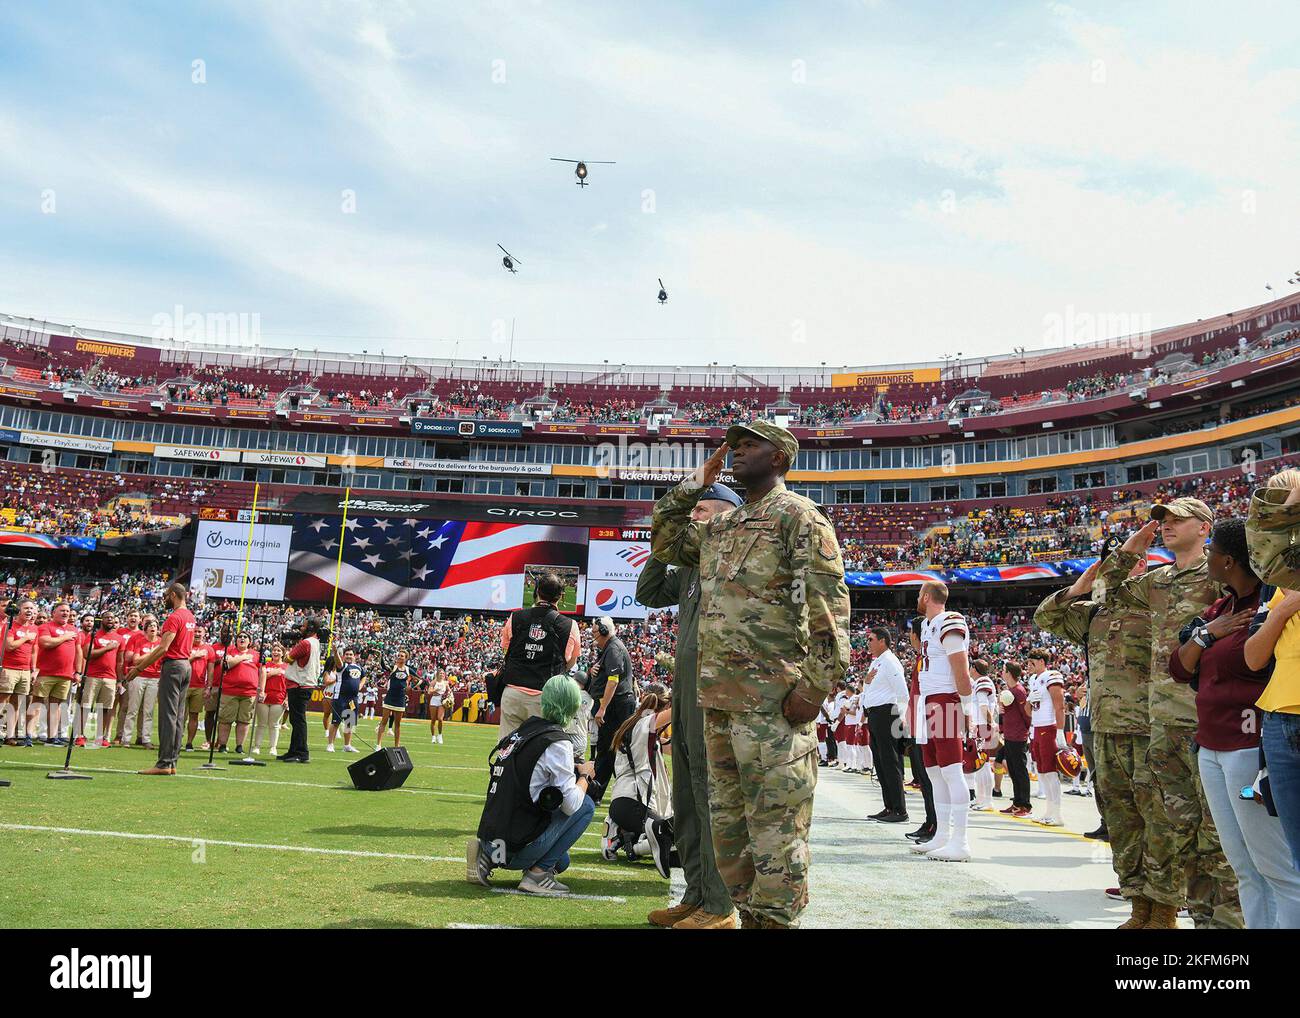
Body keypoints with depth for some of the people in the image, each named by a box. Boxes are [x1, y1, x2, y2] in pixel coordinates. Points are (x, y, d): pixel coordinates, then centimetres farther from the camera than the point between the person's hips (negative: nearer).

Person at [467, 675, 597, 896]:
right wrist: (584, 774, 5)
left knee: (560, 862, 31)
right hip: (516, 848, -8)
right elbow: (571, 804, -14)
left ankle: (487, 857, 13)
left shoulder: (520, 732, 10)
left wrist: (573, 770, 15)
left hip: (489, 840, 8)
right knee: (586, 804, 3)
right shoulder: (557, 743, -14)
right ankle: (538, 872, -1)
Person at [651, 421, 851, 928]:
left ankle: (775, 920, 6)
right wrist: (693, 485, 19)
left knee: (775, 827, -3)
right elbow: (664, 542, 31)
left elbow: (828, 606, -12)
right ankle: (749, 916, 26)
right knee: (728, 821, 15)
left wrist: (814, 687, -19)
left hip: (773, 699, -8)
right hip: (718, 697, 9)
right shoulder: (720, 525, 19)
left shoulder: (798, 515, -5)